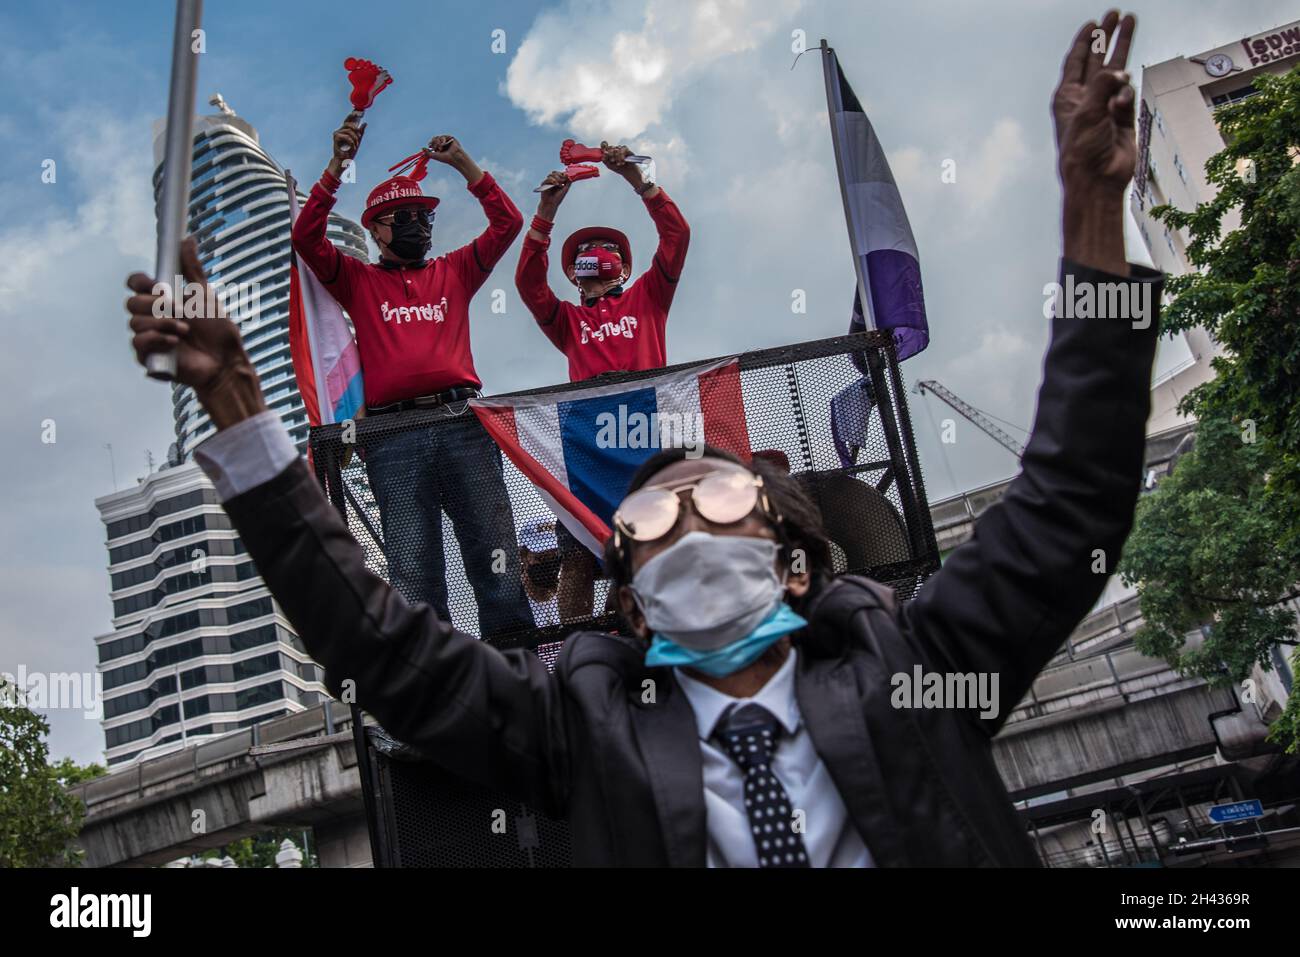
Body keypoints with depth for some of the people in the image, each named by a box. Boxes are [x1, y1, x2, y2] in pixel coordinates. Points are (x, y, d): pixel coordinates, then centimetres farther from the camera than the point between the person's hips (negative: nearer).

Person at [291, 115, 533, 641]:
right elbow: (306, 237, 6)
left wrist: (463, 164, 11)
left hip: (461, 423, 1)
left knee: (493, 546, -5)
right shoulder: (358, 280, 20)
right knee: (412, 567, -6)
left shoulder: (454, 271, 23)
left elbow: (507, 223, 16)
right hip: (393, 435, -1)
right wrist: (337, 167, 1)